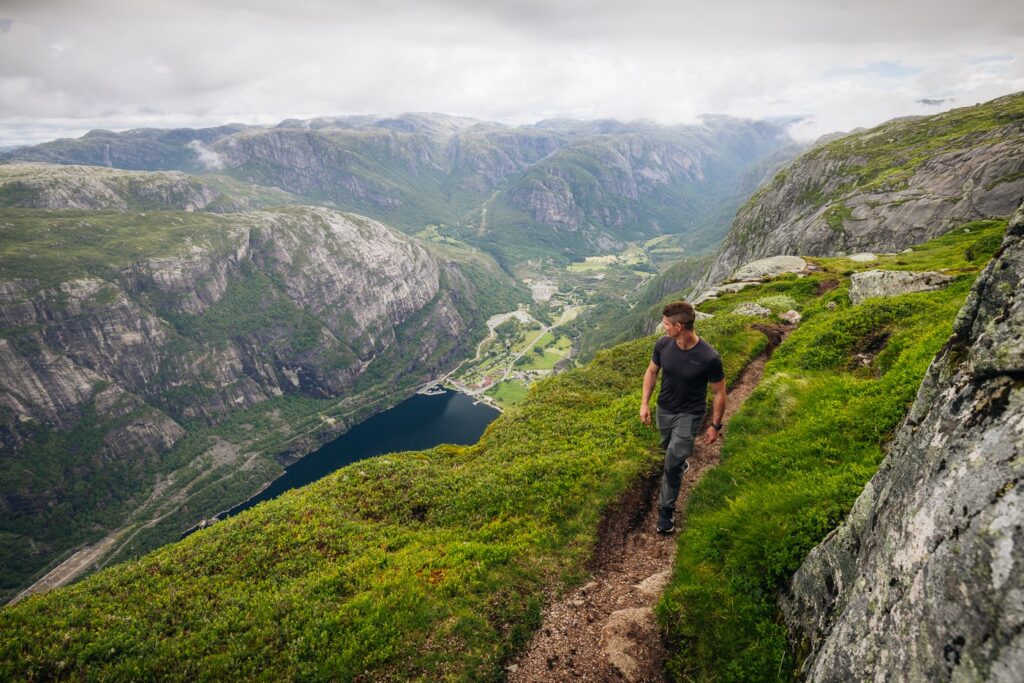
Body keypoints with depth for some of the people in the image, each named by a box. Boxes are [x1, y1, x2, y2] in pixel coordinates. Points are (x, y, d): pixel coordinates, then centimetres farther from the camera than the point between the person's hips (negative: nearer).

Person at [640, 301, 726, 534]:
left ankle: (666, 510, 14)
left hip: (689, 415, -5)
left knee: (672, 464, -6)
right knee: (669, 448, 28)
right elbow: (651, 371, 1)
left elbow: (719, 393, -15)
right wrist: (645, 403, -2)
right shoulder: (662, 344, -17)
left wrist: (715, 425, -8)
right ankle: (681, 461, 63)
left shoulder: (709, 358, -30)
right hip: (664, 409, 5)